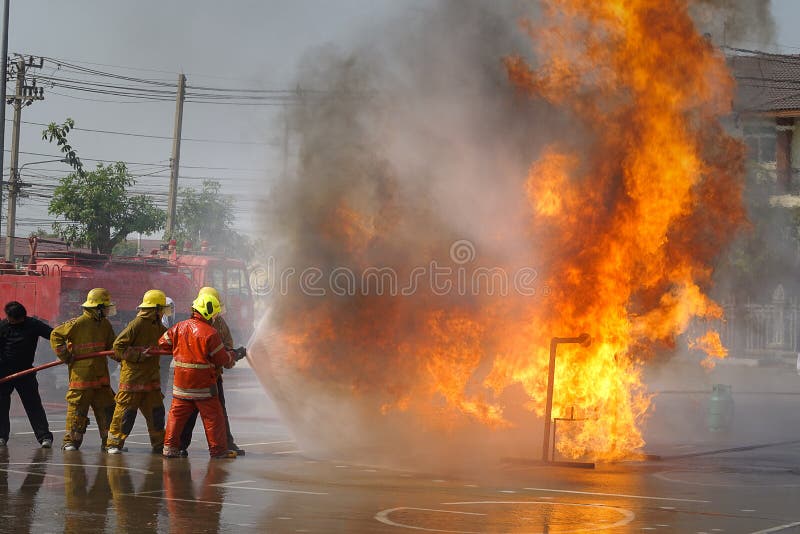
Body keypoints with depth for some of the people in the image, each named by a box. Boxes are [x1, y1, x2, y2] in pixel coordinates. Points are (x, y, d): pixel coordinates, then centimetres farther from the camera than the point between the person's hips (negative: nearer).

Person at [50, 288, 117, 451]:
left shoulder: (105, 325, 12)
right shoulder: (78, 323, -10)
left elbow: (112, 345, 18)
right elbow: (56, 335, -6)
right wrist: (65, 355, -9)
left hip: (101, 376, 6)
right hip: (80, 375, -6)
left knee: (106, 408, 6)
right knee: (77, 409, -1)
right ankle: (71, 441, 7)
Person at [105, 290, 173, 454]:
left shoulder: (158, 328, 12)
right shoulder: (136, 325, -13)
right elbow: (118, 346, -17)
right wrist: (138, 356, -21)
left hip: (151, 377, 7)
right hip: (132, 377, -7)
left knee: (156, 412, 8)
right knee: (126, 411, -2)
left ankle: (159, 444, 18)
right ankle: (114, 443, 8)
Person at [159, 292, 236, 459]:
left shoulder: (179, 327, 2)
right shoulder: (209, 333, -13)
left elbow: (163, 342, 13)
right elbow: (222, 359, -7)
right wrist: (231, 356, 15)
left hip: (181, 382, 5)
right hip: (203, 384, -5)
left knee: (177, 414, 12)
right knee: (213, 416, 5)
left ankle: (170, 447, 10)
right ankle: (218, 449, 8)